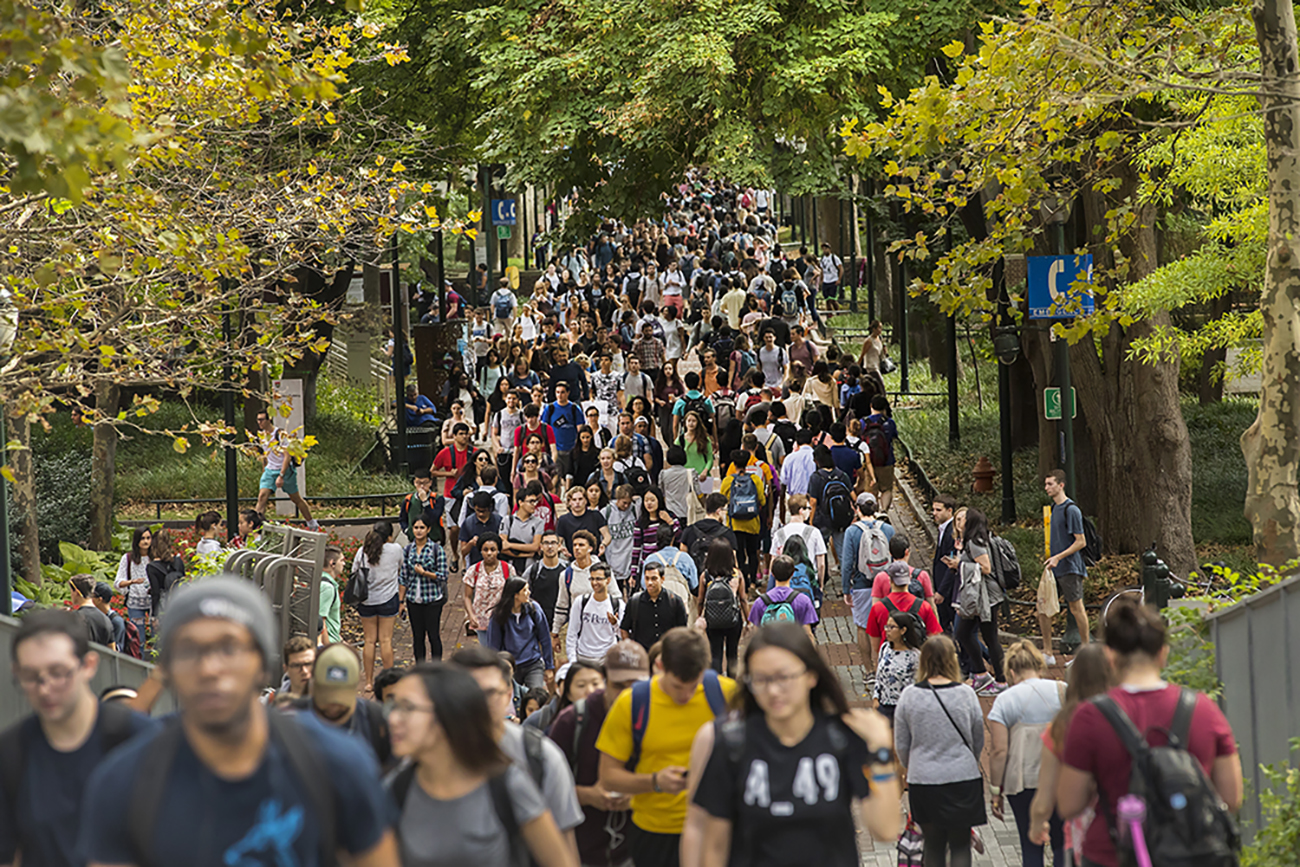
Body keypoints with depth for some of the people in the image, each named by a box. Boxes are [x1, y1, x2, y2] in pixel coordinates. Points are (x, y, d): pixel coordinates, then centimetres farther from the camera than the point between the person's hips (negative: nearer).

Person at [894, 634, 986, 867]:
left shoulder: (909, 696, -5)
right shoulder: (966, 694, -7)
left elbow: (901, 745, 3)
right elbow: (978, 740, 5)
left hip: (923, 780, 1)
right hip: (963, 778, -1)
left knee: (933, 845, 12)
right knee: (960, 845, 6)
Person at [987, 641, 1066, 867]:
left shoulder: (1004, 701, -1)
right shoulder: (1062, 692, 2)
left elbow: (999, 751, -5)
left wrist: (996, 792, 0)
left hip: (1022, 781, -1)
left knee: (1031, 847, 7)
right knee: (1062, 843, 8)